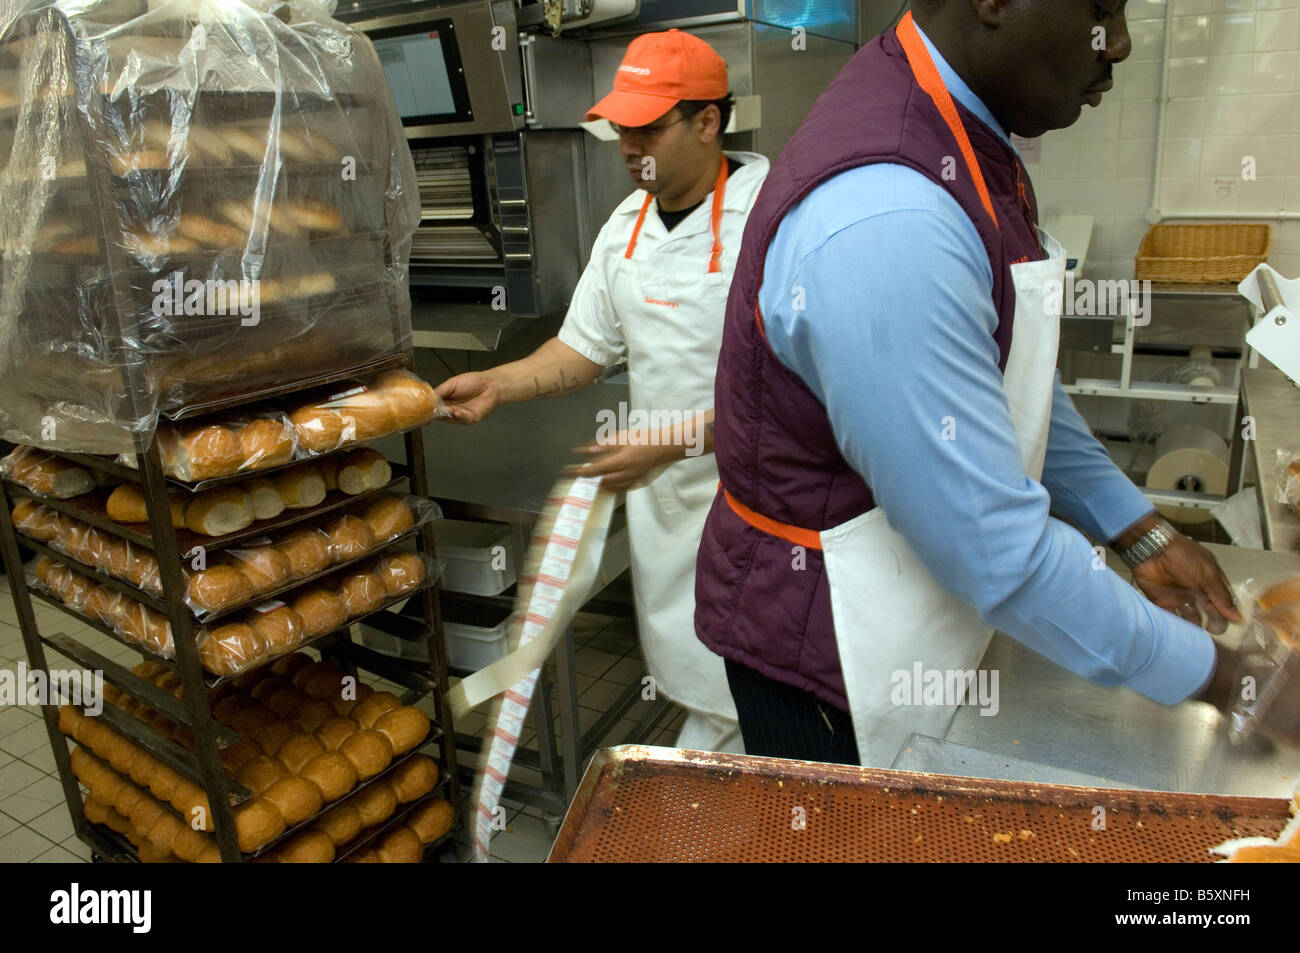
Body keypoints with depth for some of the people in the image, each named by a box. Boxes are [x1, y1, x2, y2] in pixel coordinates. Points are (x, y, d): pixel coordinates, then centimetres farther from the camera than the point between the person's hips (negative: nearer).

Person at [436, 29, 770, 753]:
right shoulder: (626, 225, 7)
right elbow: (585, 348, 13)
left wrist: (674, 440, -27)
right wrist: (497, 386, -1)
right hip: (659, 493, 6)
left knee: (729, 692, 2)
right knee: (683, 677, 18)